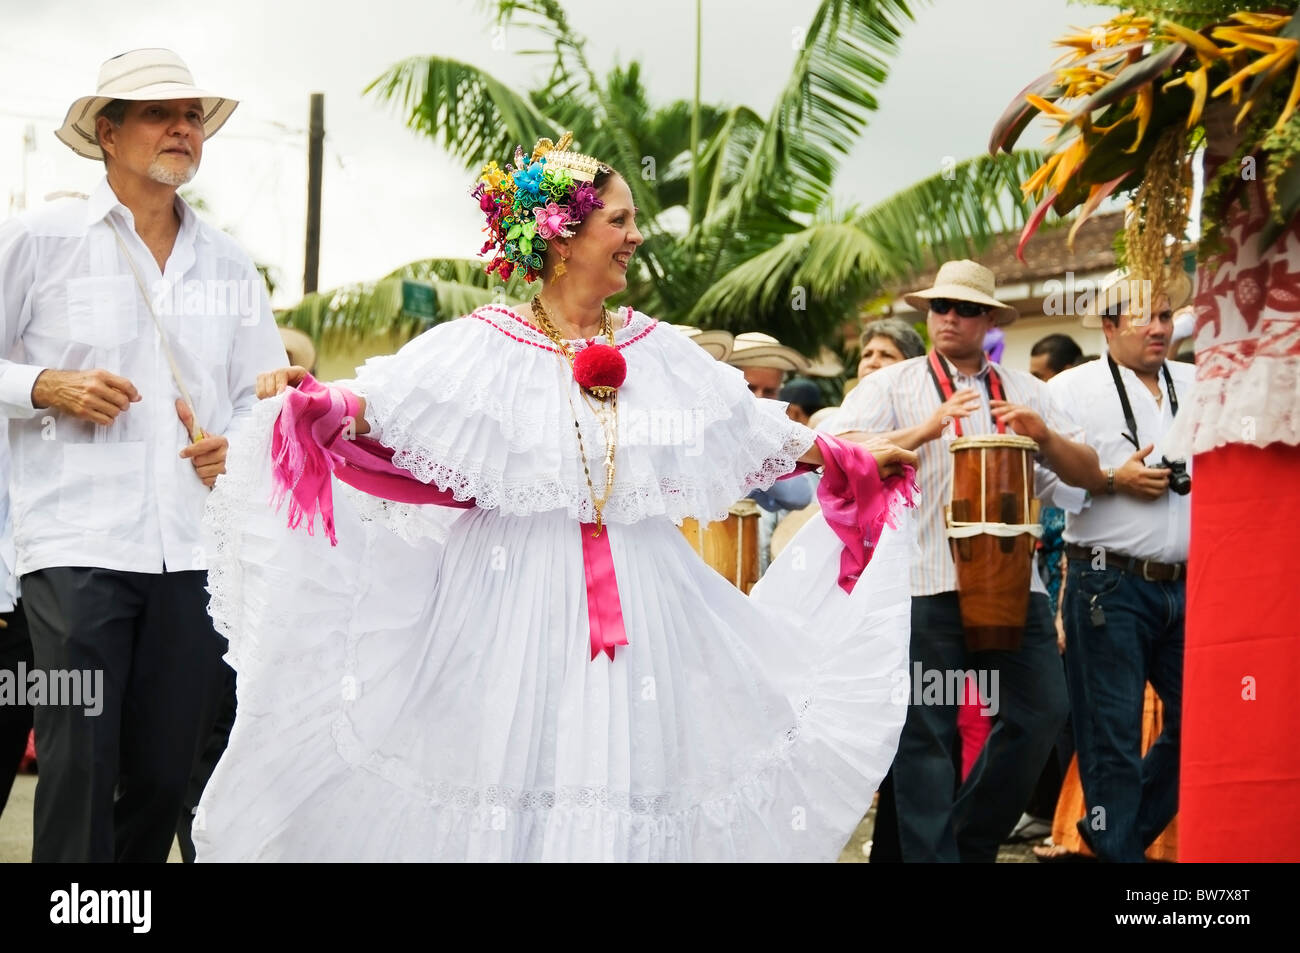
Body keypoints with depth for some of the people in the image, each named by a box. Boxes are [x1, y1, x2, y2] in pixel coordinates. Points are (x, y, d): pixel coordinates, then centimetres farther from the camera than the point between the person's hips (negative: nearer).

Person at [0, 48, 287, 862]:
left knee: (164, 774, 7)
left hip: (194, 548, 4)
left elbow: (265, 393, 20)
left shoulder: (228, 263, 15)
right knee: (80, 769, -9)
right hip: (79, 543, -4)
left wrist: (241, 444, 0)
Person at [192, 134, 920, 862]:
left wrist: (851, 459, 16)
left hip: (637, 599, 3)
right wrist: (314, 401, -25)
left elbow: (754, 431, 16)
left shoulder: (661, 352, 9)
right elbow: (382, 410, -7)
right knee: (508, 762, -1)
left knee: (626, 768, 3)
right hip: (516, 598, -3)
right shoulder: (483, 348, -3)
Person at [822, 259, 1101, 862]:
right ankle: (930, 851, 4)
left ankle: (974, 839, 18)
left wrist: (1045, 436, -6)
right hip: (924, 584, -4)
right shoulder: (892, 386, 6)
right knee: (925, 732, -3)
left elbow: (1086, 472, 14)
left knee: (1040, 712, 2)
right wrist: (925, 430, -18)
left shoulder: (1025, 392, 17)